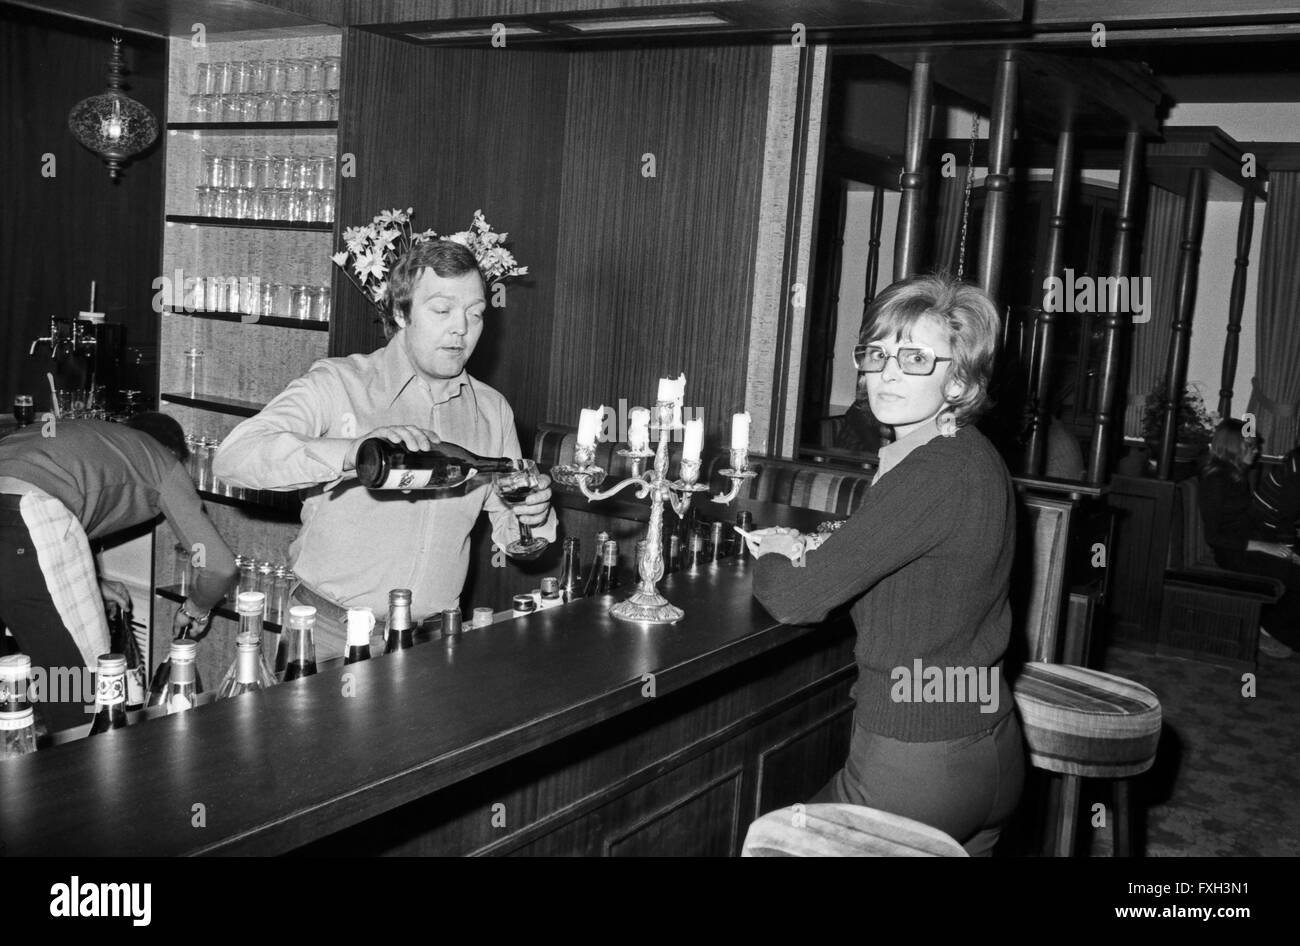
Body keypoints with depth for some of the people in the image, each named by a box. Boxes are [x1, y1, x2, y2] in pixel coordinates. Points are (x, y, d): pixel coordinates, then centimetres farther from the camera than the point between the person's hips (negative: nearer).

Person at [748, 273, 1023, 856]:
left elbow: (800, 601, -21)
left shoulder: (932, 475, -22)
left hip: (913, 766, -8)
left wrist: (768, 560, 0)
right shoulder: (974, 459, 6)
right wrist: (815, 551, 7)